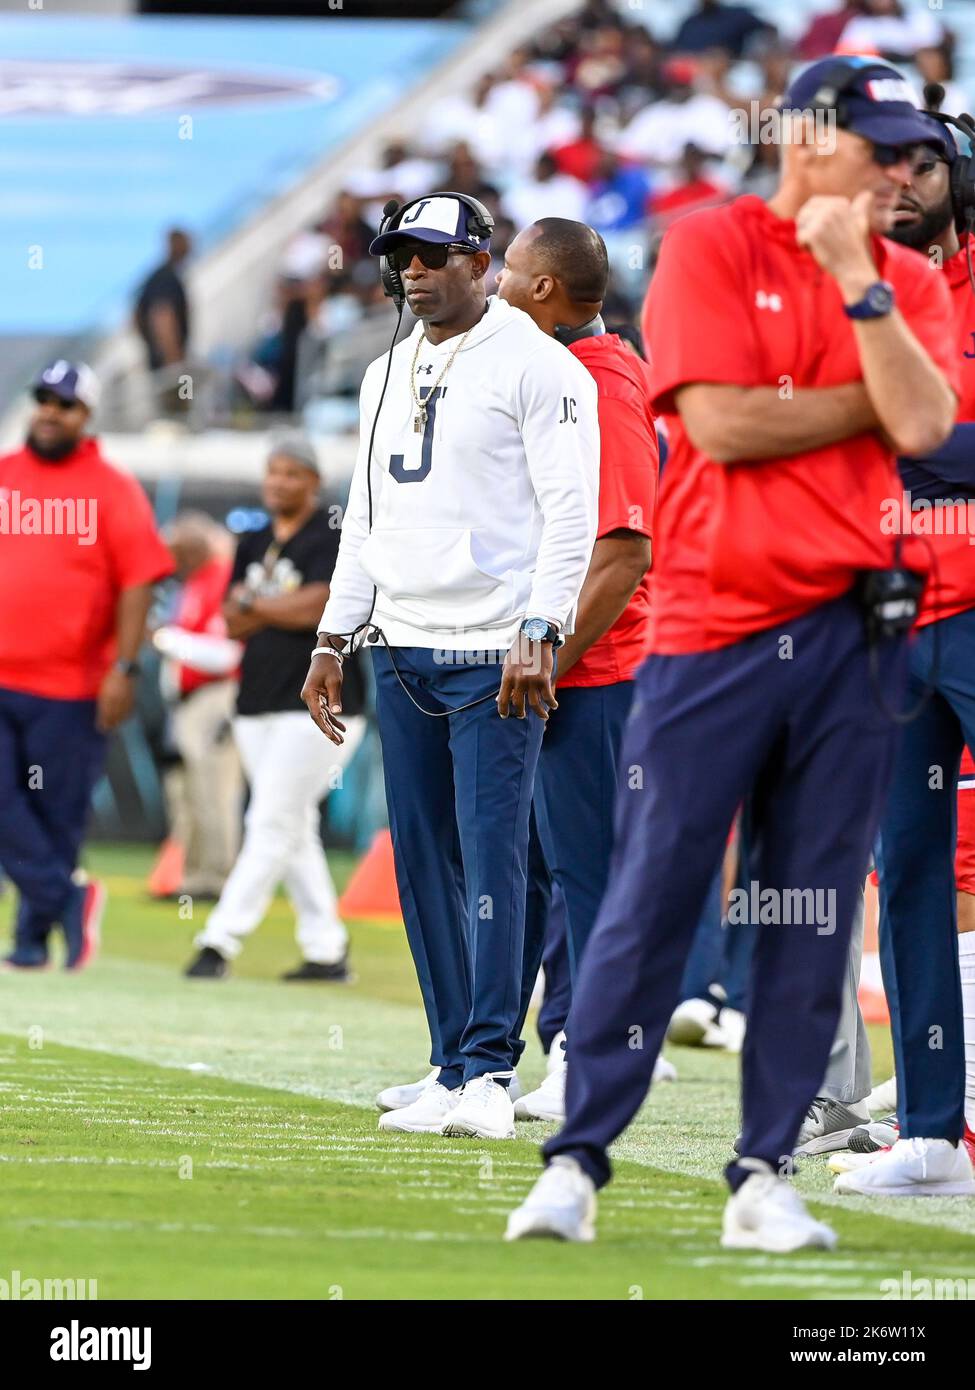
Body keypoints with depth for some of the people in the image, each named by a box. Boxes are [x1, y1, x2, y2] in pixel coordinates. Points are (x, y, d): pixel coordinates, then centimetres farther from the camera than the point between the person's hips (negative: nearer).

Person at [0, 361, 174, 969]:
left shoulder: (112, 489, 0)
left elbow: (138, 583, -4)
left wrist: (125, 669, -12)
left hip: (70, 690, -3)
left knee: (58, 815, 1)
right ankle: (69, 898, -3)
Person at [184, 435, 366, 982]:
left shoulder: (333, 538, -5)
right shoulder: (254, 545, 16)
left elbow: (315, 607, -18)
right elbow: (234, 624, 8)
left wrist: (254, 604, -4)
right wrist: (286, 609, -9)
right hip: (258, 706, 8)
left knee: (272, 825, -11)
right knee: (295, 832, 8)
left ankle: (221, 941, -16)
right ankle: (328, 952, 13)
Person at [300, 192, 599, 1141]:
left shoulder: (535, 364, -5)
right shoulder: (386, 376, 18)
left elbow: (570, 513, -10)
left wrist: (539, 636, -19)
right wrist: (333, 640, 15)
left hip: (493, 656, -7)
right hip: (402, 653, 7)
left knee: (491, 856, -11)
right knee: (423, 864, 6)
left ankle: (489, 1073, -13)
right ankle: (453, 1072, 10)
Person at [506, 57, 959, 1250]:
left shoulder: (909, 285, 12)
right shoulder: (712, 246, 0)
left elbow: (922, 425, -6)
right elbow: (720, 424, -12)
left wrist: (857, 280, -10)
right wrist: (871, 403, -4)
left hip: (852, 631, 4)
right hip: (713, 627, -4)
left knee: (813, 918, 4)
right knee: (650, 901, -4)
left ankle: (766, 1175, 9)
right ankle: (575, 1161, 1)